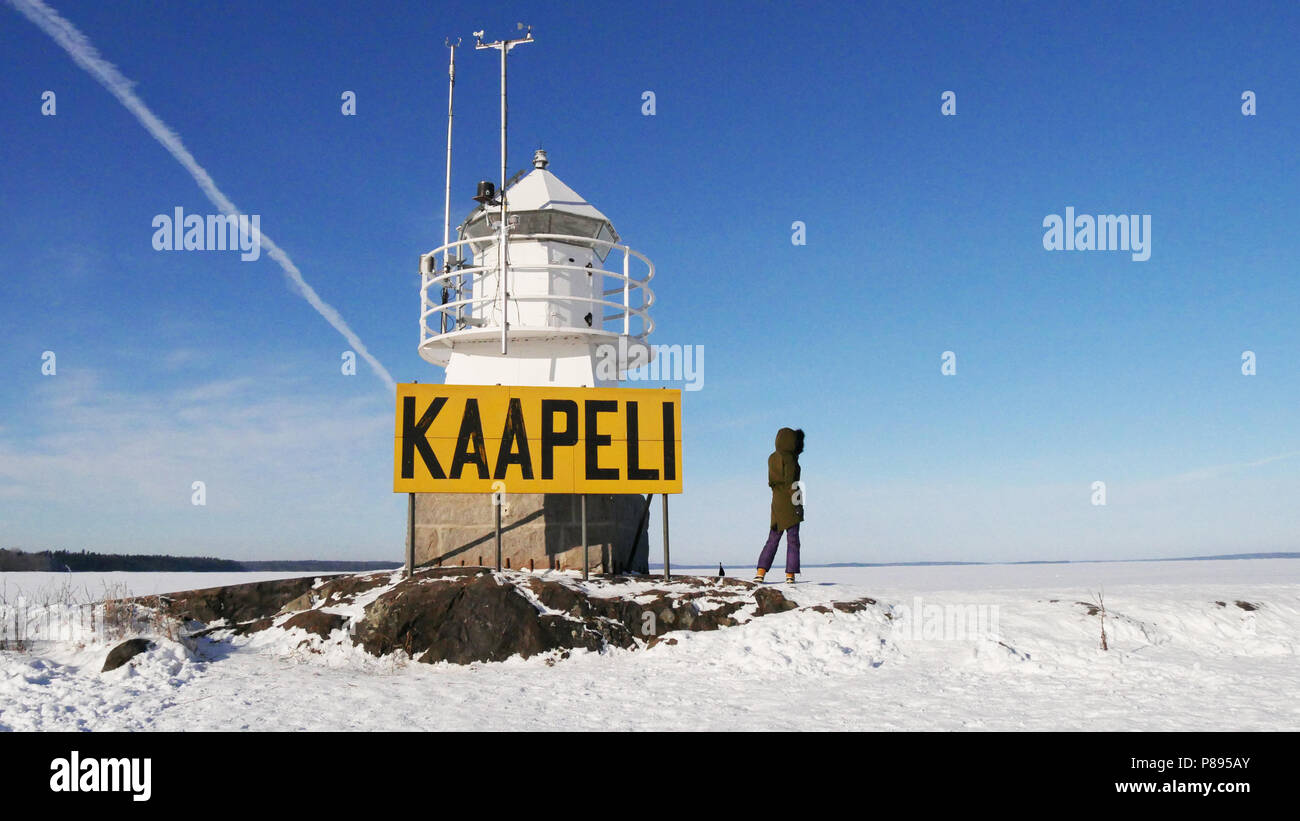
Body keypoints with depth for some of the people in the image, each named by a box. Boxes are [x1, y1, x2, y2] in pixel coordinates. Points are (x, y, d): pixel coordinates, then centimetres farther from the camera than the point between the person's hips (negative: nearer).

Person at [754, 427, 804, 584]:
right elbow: (791, 482, -18)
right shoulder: (789, 458, -11)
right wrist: (798, 504, -18)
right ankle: (790, 575, -5)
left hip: (777, 501, 6)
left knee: (773, 539, 8)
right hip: (790, 502, -6)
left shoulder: (772, 458, 11)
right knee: (793, 539, -1)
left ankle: (760, 573, -2)